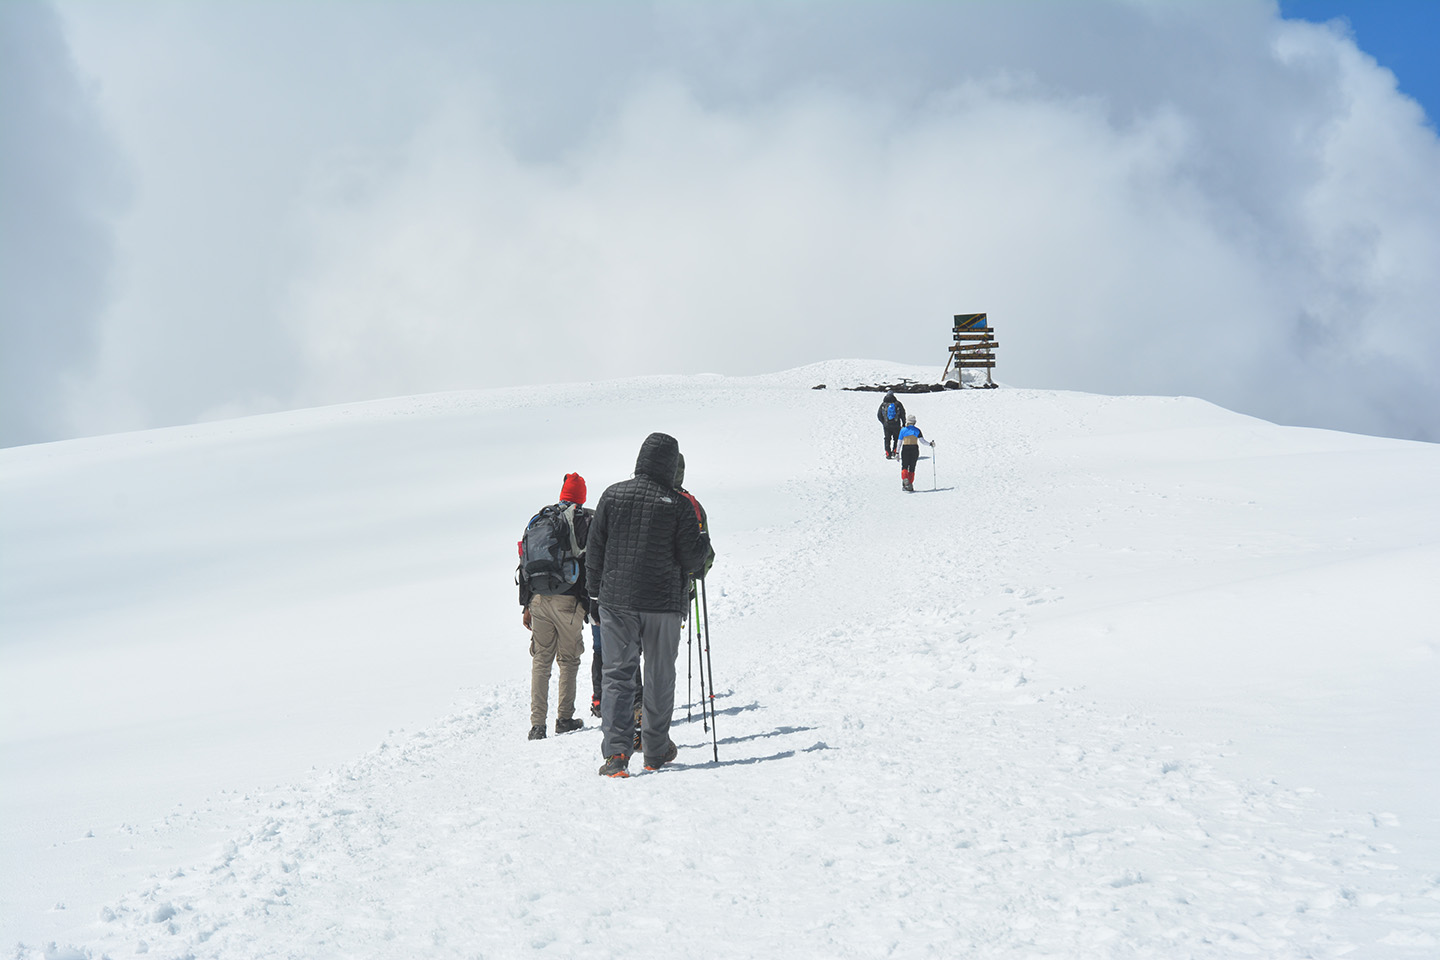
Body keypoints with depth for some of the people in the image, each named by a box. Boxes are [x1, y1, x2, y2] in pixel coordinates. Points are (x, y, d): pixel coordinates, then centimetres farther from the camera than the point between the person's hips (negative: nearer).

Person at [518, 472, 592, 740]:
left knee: (541, 660, 7)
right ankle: (564, 718, 8)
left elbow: (524, 564, 14)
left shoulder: (538, 519, 14)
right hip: (569, 599, -3)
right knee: (568, 659, 8)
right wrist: (594, 603, 3)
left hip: (538, 598, 3)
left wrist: (526, 604, 17)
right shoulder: (587, 520, 1)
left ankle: (537, 723, 3)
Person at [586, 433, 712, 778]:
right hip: (663, 604, -1)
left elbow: (594, 551, 4)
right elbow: (693, 559, -8)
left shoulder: (613, 495, 0)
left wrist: (596, 590, 16)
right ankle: (656, 750, 23)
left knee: (617, 674, 4)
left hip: (616, 601, 2)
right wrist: (704, 541, 13)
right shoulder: (680, 505, -7)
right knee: (659, 677, 12)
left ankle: (616, 751, -11)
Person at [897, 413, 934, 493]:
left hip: (905, 449, -1)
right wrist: (930, 444, 8)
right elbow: (922, 441, -5)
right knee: (912, 468, 9)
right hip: (915, 450, 1)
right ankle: (910, 485, 3)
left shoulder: (903, 430, 0)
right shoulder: (917, 430, 1)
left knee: (904, 467, 6)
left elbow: (899, 443, 1)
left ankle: (905, 479, -23)